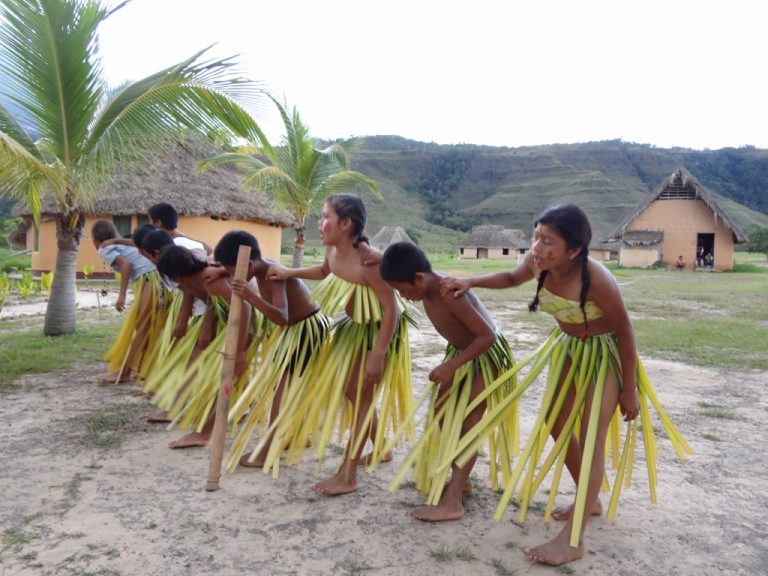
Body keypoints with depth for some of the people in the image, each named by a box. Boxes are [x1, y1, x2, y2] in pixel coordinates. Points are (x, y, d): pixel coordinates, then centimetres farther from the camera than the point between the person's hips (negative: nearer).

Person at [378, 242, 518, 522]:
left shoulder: (449, 295, -34)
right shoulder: (427, 289, -11)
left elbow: (488, 336, -32)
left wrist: (450, 366, -32)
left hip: (487, 355, -9)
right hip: (461, 351, 9)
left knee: (467, 423, -10)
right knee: (441, 411, 9)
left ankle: (452, 502, -5)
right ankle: (459, 479, 23)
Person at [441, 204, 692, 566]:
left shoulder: (596, 279, -36)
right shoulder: (538, 262, -19)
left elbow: (625, 333, -22)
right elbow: (511, 278, 6)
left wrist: (630, 390, -14)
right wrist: (471, 282, -10)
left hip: (605, 352, -7)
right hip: (569, 347, 7)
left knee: (591, 438, -7)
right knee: (556, 423, 14)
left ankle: (572, 540, -3)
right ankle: (589, 501, 35)